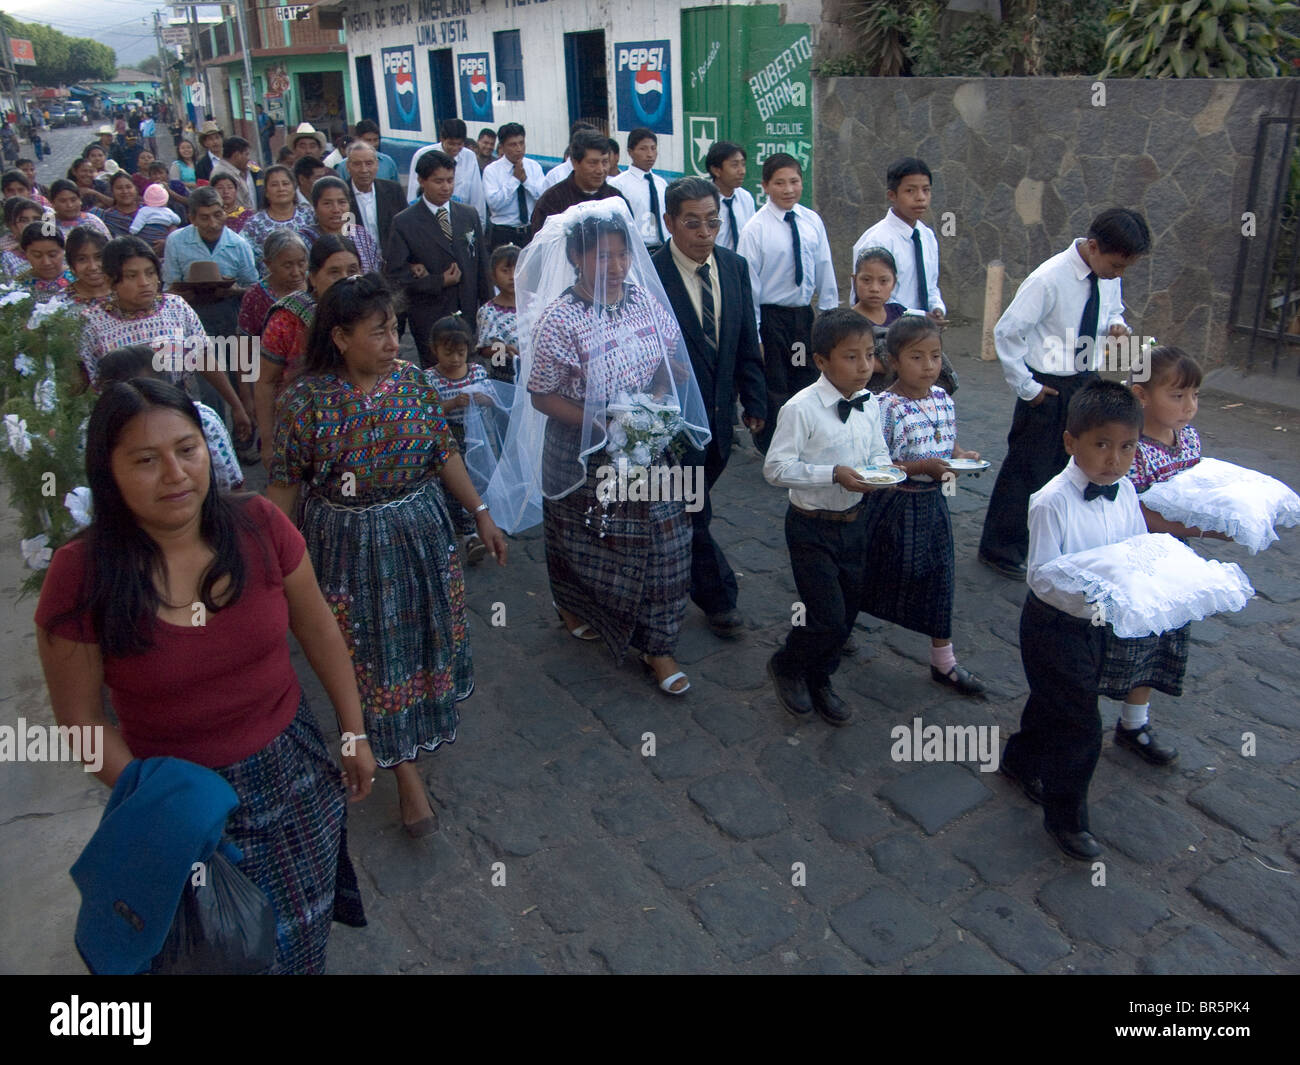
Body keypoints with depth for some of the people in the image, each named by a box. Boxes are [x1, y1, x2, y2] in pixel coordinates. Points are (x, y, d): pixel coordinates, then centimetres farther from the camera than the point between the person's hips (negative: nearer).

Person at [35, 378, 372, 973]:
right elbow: (82, 720, -11)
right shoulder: (81, 576, -20)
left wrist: (354, 732, 4)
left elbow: (318, 631, -2)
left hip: (290, 762, 2)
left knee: (305, 928, 23)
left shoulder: (258, 526, -15)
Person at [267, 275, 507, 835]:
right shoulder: (305, 399, -15)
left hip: (423, 532, 4)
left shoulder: (411, 379, -4)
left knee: (424, 640, 19)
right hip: (351, 547, -4)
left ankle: (426, 723, 46)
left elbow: (445, 452, 4)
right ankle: (407, 775, 18)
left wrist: (481, 512, 4)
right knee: (377, 658, 5)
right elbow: (285, 482, -7)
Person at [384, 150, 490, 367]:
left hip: (469, 314, 4)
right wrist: (439, 282, -13)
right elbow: (395, 274, -8)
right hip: (429, 319, -3)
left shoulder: (469, 215, 10)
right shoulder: (404, 223, -4)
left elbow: (482, 266, 13)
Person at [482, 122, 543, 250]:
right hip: (502, 234, -3)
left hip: (531, 232, 3)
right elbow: (494, 203, -17)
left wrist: (526, 179, -15)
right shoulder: (491, 170, -4)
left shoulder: (535, 167, 6)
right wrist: (515, 179, -14)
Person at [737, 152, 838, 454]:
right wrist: (754, 336, -11)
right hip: (770, 316, -5)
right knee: (773, 390, 2)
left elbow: (825, 273, 8)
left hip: (804, 315, 5)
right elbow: (749, 285, -9)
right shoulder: (755, 229, -10)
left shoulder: (812, 222, 3)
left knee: (807, 384, 13)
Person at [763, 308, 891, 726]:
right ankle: (786, 665, 24)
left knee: (848, 611, 16)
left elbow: (879, 452, 14)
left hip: (852, 521, 7)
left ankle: (818, 681, 40)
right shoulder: (801, 408, -20)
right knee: (828, 618, -7)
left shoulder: (869, 404, 1)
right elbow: (775, 467, -20)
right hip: (812, 528, -6)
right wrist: (834, 475, -27)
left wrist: (879, 469, -10)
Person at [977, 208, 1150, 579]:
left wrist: (1115, 324, -6)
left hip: (1087, 382, 7)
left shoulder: (1108, 278, -2)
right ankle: (1000, 549, 17)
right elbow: (1006, 332, -20)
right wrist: (1026, 387, -16)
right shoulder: (1049, 279, -23)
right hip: (1048, 388, -7)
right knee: (1027, 470, 3)